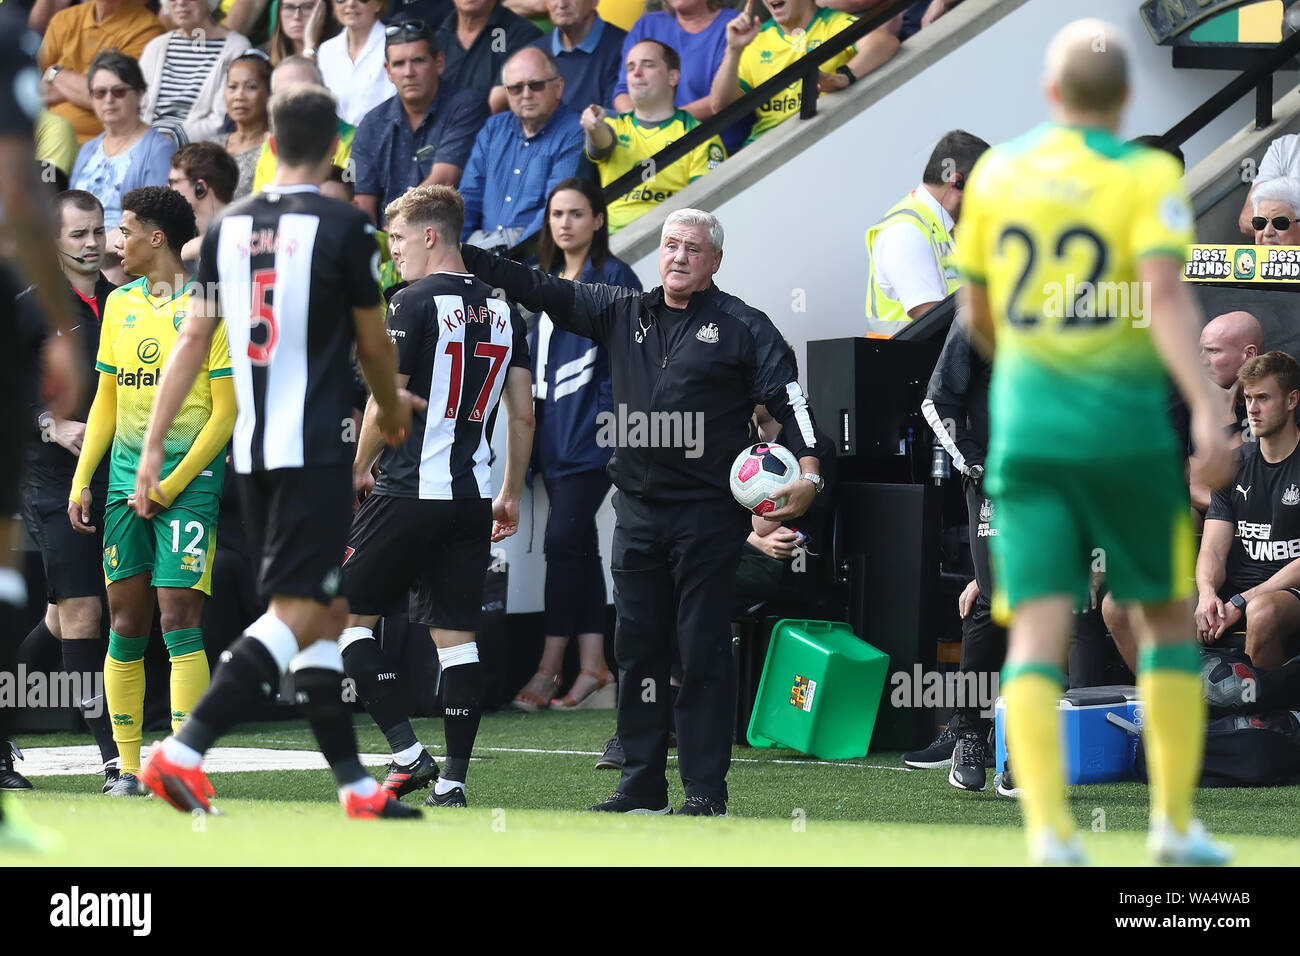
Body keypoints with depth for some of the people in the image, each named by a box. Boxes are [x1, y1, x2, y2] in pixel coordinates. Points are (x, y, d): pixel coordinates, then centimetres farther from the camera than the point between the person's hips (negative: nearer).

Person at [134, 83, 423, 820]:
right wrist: (392, 409, 22)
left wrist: (154, 444, 10)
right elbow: (374, 345, 2)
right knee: (296, 613, -8)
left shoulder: (229, 227, 8)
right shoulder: (344, 228, -8)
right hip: (316, 448, -7)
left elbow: (193, 341, 8)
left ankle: (356, 786, 15)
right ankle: (184, 752, -21)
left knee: (326, 612, 14)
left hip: (253, 451, 7)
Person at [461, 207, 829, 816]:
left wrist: (807, 473, -15)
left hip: (707, 513, -5)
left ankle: (706, 794, -3)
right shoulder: (623, 313, 13)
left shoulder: (742, 327, 2)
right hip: (637, 509, 5)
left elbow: (788, 396, -2)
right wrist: (460, 255, 9)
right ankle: (641, 786, 14)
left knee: (702, 651, -5)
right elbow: (539, 290, 15)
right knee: (637, 646, 7)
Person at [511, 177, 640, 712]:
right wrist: (532, 423, 16)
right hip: (553, 428, 7)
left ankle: (549, 667, -11)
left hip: (592, 430, -7)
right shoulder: (546, 280, 17)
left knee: (564, 537, -12)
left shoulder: (614, 278, -4)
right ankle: (592, 664, 9)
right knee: (578, 544, 7)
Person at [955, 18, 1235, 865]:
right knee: (1168, 617, 14)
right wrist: (1206, 407, -28)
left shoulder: (997, 173, 7)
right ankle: (1175, 822, 13)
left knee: (1037, 633, -4)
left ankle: (1049, 830, -20)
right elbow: (1165, 295, -21)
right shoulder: (1148, 177, -5)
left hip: (1024, 424, 2)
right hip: (1125, 426, -2)